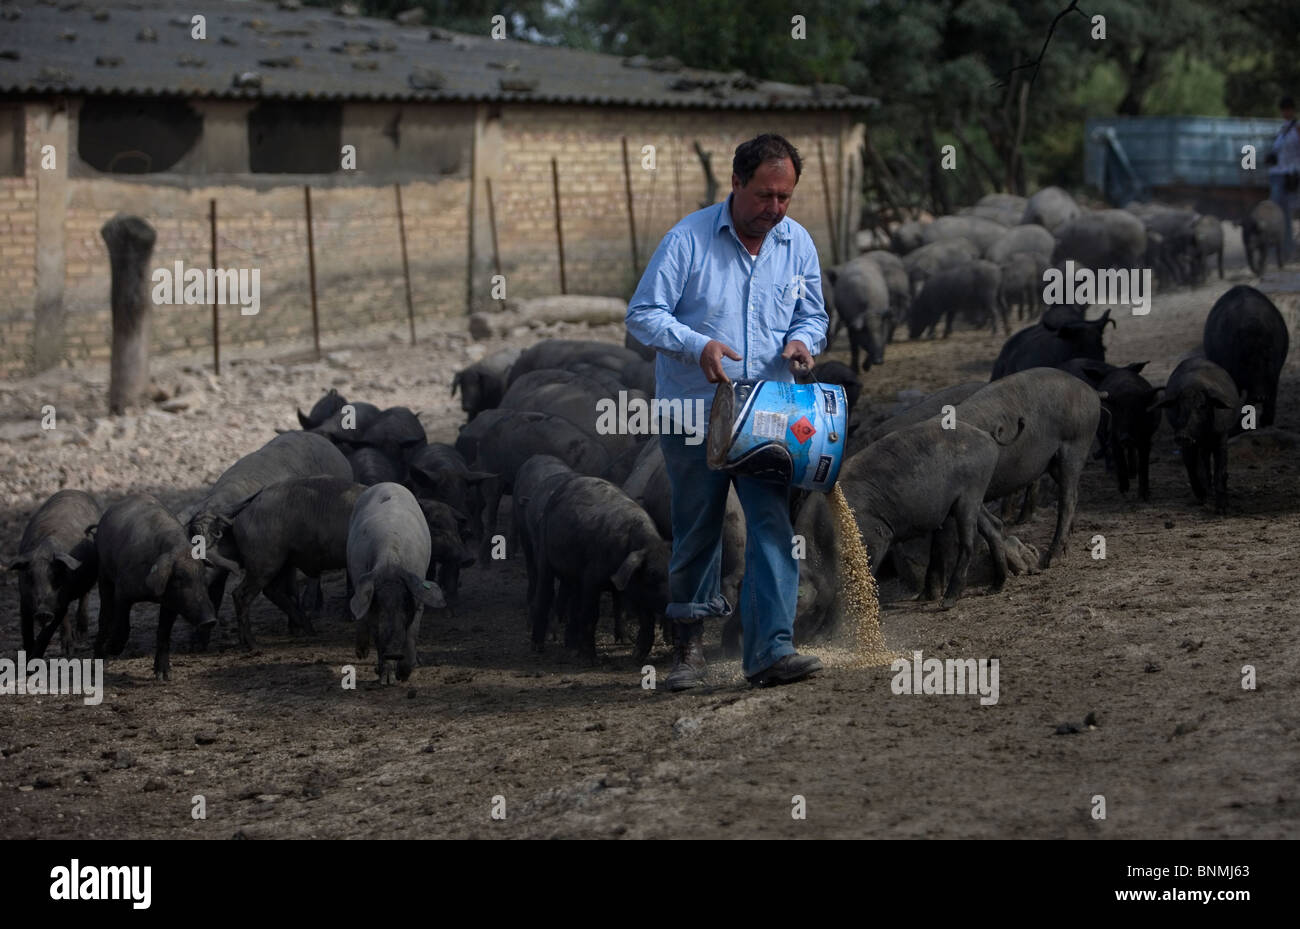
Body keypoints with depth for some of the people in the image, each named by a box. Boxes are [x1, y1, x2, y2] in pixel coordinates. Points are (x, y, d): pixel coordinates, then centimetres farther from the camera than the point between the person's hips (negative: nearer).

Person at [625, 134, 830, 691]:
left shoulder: (798, 244, 5)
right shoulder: (689, 238, -8)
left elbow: (813, 316, 17)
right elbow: (642, 314, -9)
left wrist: (802, 341, -7)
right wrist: (699, 346, -24)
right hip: (693, 415, -2)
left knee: (772, 526, -11)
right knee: (696, 534, 8)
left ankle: (771, 651, -15)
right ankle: (689, 648, 24)